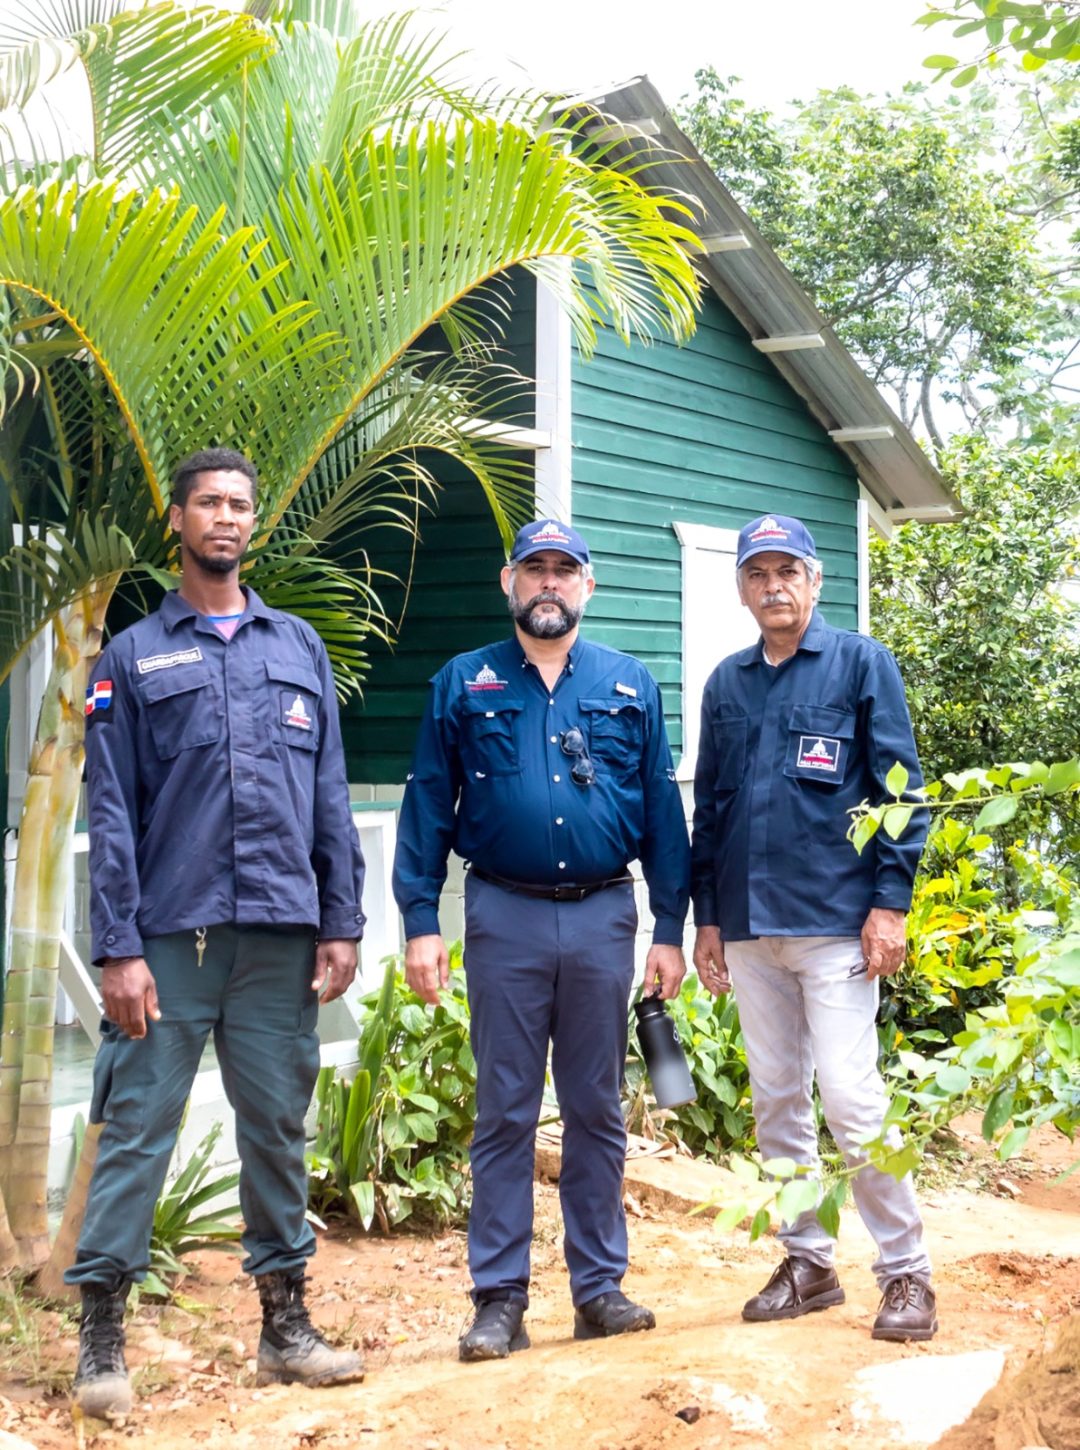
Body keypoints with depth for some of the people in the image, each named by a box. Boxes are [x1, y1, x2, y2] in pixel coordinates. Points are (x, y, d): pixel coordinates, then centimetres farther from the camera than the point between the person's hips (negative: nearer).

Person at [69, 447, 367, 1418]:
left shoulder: (299, 647, 13)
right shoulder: (134, 657, 6)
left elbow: (330, 795, 12)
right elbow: (111, 814, 0)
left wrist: (341, 923, 5)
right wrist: (118, 948, -8)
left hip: (281, 935, 3)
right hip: (172, 935, -2)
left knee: (279, 1128, 10)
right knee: (137, 1129, -1)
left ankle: (286, 1323, 20)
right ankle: (102, 1337, 9)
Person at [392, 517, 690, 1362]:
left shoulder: (631, 687, 8)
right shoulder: (464, 685, 6)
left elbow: (663, 813, 7)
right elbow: (428, 808, 3)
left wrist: (671, 930, 2)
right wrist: (421, 924, -5)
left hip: (603, 919, 1)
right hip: (505, 919, -1)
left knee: (597, 1110, 9)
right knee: (504, 1112, 4)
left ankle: (600, 1287, 19)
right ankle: (500, 1299, 10)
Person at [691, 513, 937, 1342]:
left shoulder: (862, 664, 0)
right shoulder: (727, 683, 13)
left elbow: (900, 788, -3)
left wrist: (890, 902, -10)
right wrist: (706, 917, 11)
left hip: (835, 922, -5)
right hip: (749, 926, 5)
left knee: (851, 1100, -9)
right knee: (776, 1101, 10)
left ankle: (906, 1271, 3)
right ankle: (808, 1262, 22)